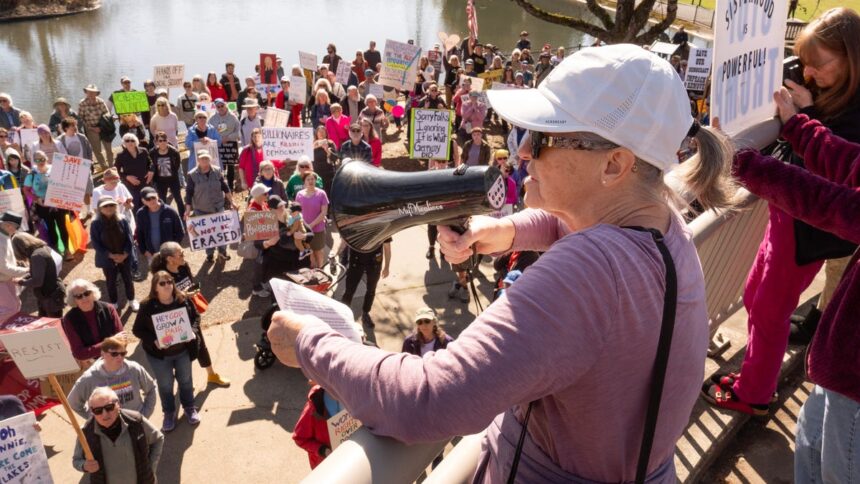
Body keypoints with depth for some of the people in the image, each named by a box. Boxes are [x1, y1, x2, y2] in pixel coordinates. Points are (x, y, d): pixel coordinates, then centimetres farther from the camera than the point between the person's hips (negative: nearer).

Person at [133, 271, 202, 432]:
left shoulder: (183, 300, -13)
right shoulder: (147, 306, -19)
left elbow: (196, 317, 1)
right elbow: (137, 329, -12)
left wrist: (192, 331, -18)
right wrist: (154, 341, -26)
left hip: (183, 350, 2)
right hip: (159, 354, -2)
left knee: (185, 380, 21)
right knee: (165, 385, 16)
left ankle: (189, 408, 44)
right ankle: (169, 413, 39)